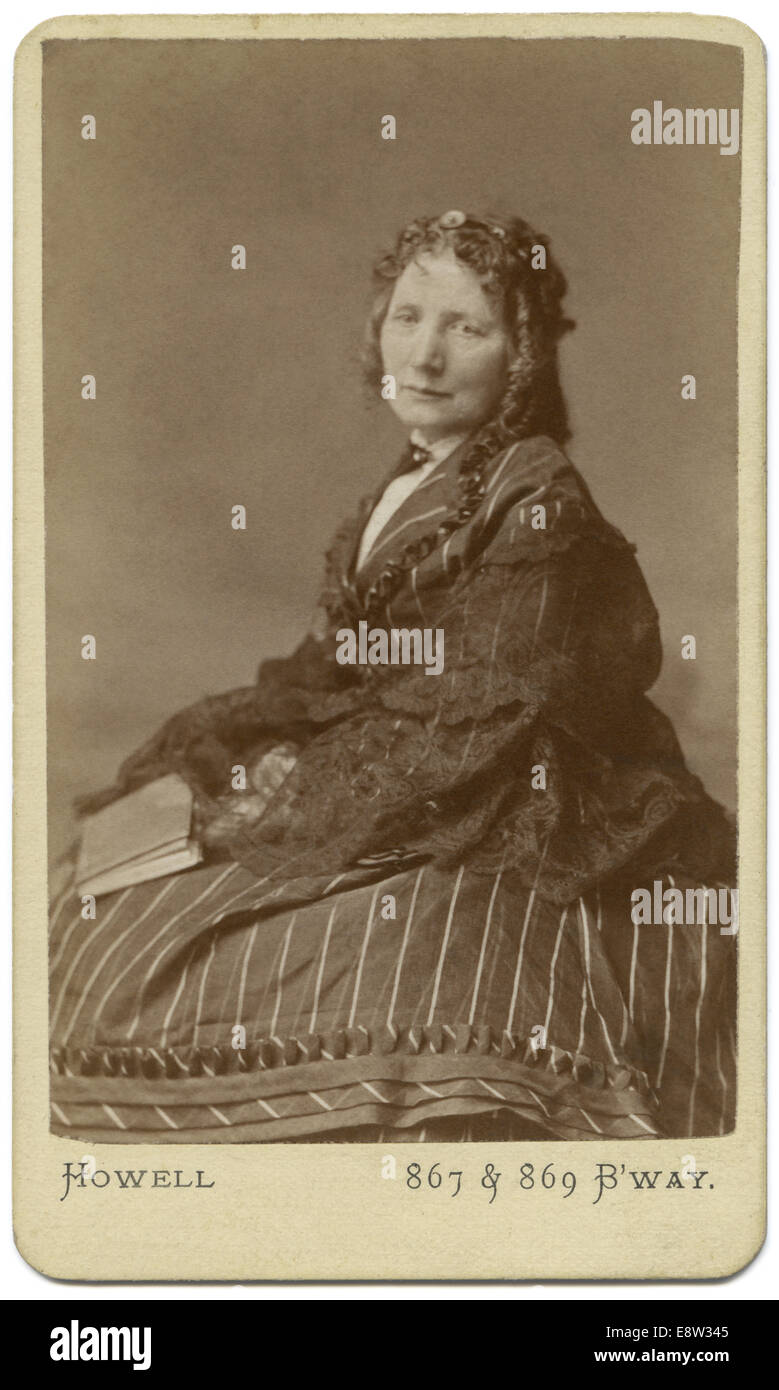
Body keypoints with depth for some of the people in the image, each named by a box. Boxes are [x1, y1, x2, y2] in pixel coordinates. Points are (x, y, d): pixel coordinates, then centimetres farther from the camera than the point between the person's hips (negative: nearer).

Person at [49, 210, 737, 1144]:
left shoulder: (538, 501, -13)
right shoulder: (405, 489, 13)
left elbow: (480, 726, -17)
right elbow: (330, 672, 15)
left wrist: (304, 801, -15)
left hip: (500, 847, -8)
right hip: (376, 796, 8)